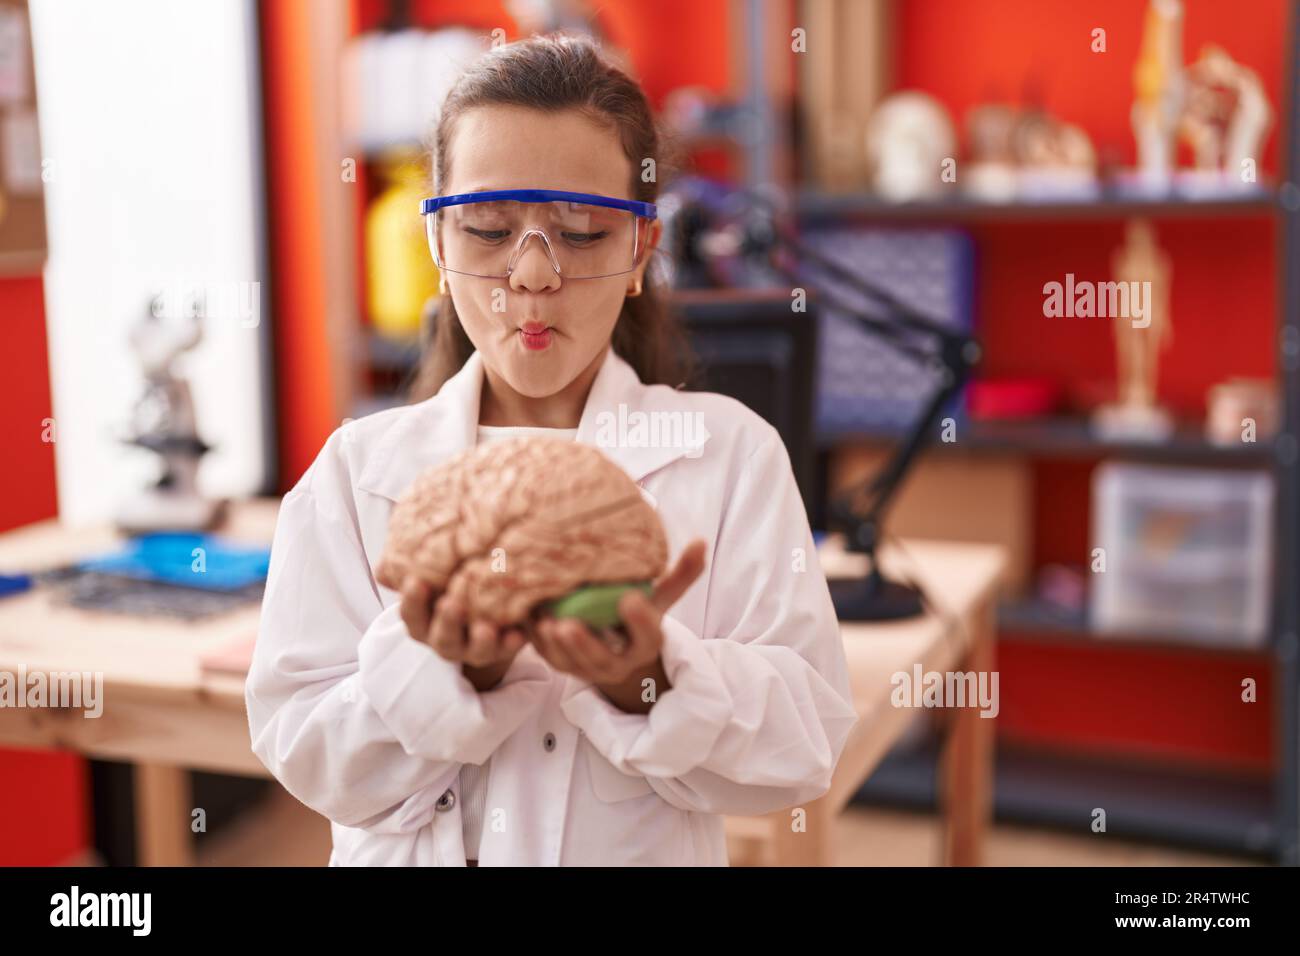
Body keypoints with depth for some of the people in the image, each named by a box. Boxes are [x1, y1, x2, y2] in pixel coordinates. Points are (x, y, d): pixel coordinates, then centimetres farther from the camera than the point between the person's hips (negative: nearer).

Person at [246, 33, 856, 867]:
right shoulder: (358, 470, 0)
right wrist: (453, 673, -22)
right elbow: (310, 762, -6)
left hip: (649, 851, 0)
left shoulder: (729, 451, -3)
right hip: (408, 853, 1)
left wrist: (646, 680, -25)